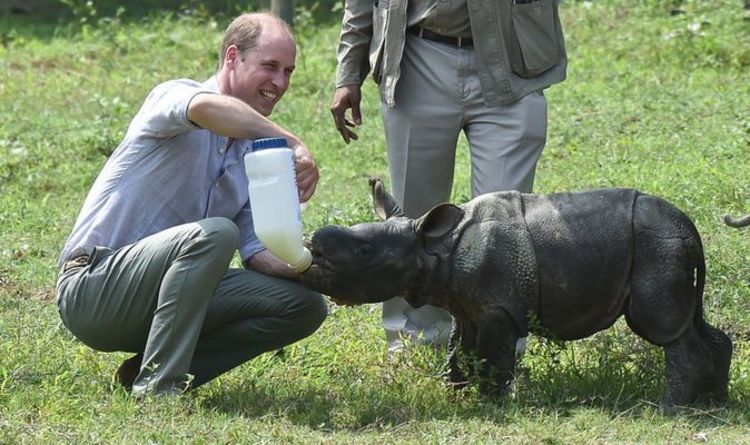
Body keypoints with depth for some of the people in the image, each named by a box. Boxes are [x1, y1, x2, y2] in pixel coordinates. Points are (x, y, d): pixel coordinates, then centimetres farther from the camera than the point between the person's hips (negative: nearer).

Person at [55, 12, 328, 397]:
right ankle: (156, 386, -27)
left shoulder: (256, 152, 12)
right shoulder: (173, 97, -9)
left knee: (306, 305, -4)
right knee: (213, 233, -32)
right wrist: (294, 146, -40)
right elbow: (203, 107, -37)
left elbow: (256, 250, 5)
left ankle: (149, 368, -6)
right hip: (94, 288, -8)